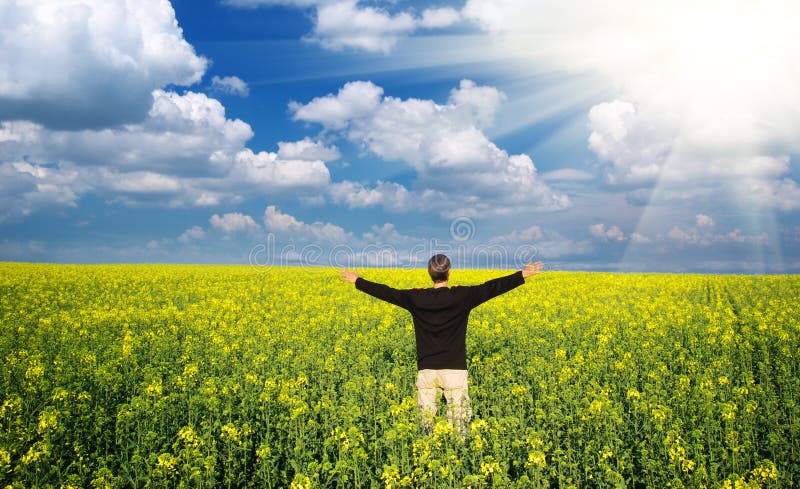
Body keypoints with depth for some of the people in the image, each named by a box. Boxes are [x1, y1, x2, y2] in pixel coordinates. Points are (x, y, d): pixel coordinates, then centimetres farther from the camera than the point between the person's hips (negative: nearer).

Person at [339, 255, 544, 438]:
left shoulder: (416, 298, -1)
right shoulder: (461, 296, -7)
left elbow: (386, 292, 7)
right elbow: (491, 288, -4)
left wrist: (357, 280, 19)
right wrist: (522, 275, 4)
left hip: (426, 369, 2)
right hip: (455, 369, -1)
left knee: (426, 419, 8)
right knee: (458, 419, 4)